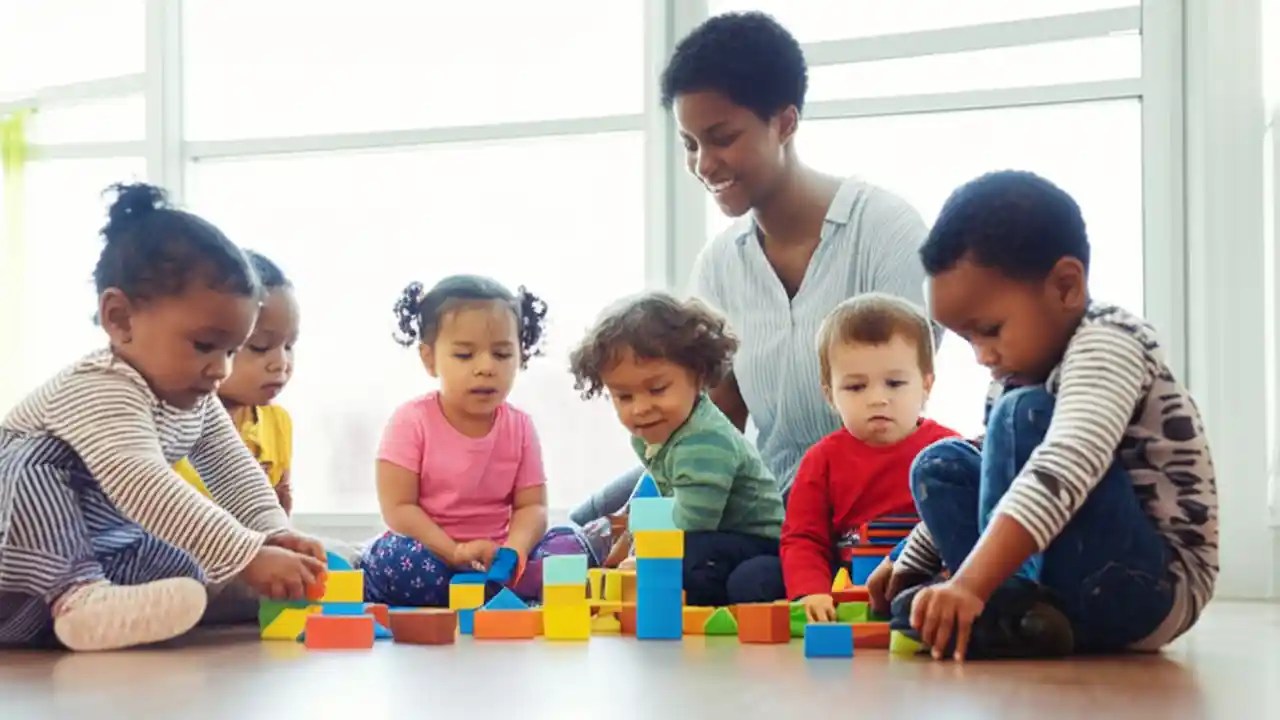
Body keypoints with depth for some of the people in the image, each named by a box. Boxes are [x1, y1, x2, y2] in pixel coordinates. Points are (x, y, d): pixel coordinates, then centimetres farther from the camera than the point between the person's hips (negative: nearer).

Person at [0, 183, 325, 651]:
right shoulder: (98, 393, -31)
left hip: (100, 550, 9)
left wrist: (274, 534, -16)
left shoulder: (195, 401, -1)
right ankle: (74, 595, -42)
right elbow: (146, 490, -43)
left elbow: (234, 472, 5)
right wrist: (250, 556, -48)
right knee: (40, 461, -34)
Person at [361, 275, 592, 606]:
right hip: (430, 552, -3)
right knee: (395, 560, -35)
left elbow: (531, 505, -1)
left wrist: (513, 551, -24)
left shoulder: (519, 426, 3)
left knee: (569, 545, -17)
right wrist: (454, 552, -26)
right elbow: (398, 508, -13)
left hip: (493, 556, 3)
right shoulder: (412, 421, -8)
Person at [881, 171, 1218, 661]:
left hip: (1153, 588, -9)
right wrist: (905, 570, 22)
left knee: (1024, 416, -23)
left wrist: (970, 585, -44)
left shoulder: (1106, 345, -18)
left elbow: (1065, 469, -35)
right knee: (941, 465, 5)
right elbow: (998, 469, 24)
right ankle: (1010, 606, -14)